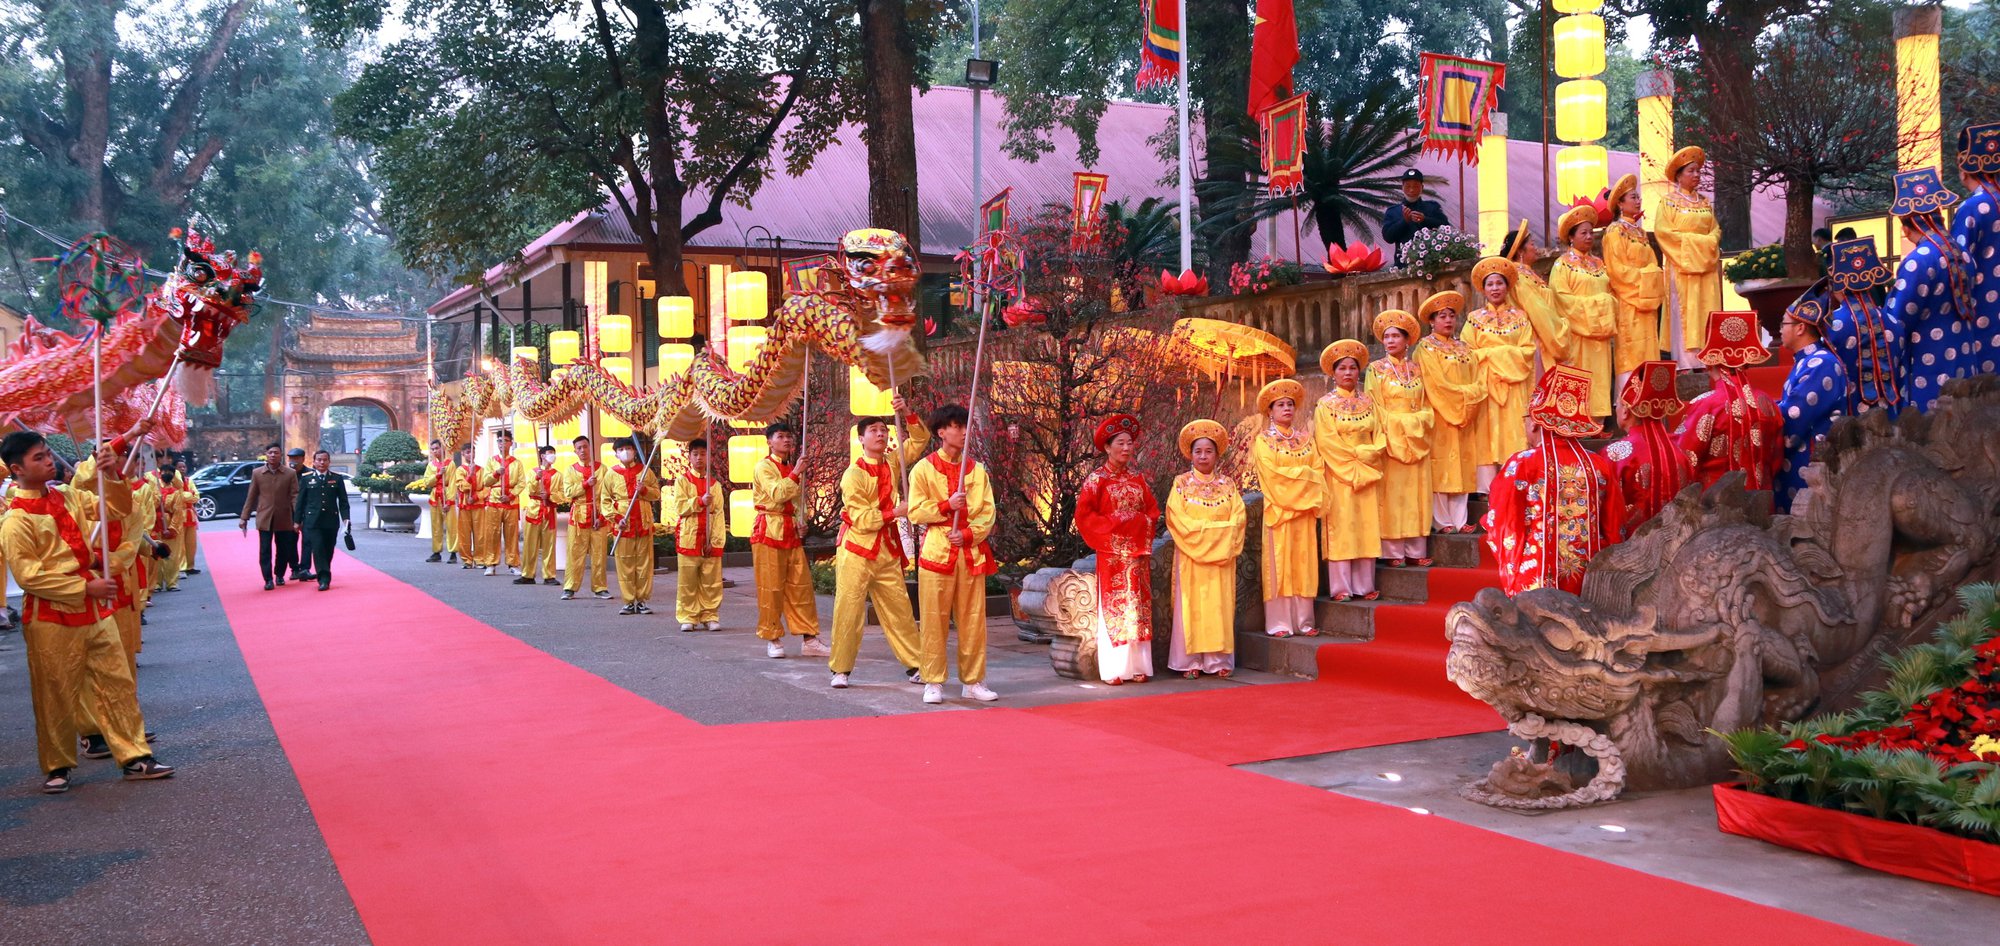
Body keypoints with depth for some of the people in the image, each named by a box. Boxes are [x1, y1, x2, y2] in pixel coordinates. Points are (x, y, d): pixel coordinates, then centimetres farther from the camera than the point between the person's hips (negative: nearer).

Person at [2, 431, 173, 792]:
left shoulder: (68, 498, 7)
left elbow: (118, 508, 10)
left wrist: (112, 475, -8)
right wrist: (86, 587, -19)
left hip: (93, 611, 7)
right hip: (50, 620, -6)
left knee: (118, 683, 7)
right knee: (56, 697, 5)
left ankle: (135, 757, 12)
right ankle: (57, 767, 21)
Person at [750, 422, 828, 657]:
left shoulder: (792, 468, 18)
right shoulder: (764, 466, -5)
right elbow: (778, 494, -20)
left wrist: (800, 522, 13)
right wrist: (796, 473, -20)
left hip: (791, 531, 7)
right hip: (769, 530, -7)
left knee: (801, 585, 3)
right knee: (771, 587, -3)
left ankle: (809, 639, 5)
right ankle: (773, 639, 6)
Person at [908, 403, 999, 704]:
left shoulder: (977, 470, 11)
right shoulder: (924, 469, 2)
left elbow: (988, 512, 5)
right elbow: (915, 511, -4)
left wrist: (969, 535, -10)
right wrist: (946, 505, -16)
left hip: (971, 552, 3)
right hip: (937, 552, -3)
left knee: (973, 620, 5)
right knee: (934, 620, -1)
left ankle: (973, 681, 13)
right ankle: (933, 682, 7)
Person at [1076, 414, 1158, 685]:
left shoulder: (1138, 479, 12)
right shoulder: (1096, 479, -2)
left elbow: (1152, 511, 14)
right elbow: (1084, 515, -7)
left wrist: (1141, 526, -4)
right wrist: (1112, 525, -12)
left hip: (1138, 551, 5)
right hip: (1111, 552, -5)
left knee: (1138, 607, 3)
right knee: (1113, 606, -6)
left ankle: (1136, 666, 7)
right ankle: (1113, 669, -3)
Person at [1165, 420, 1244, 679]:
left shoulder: (1227, 484, 9)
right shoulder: (1181, 483, 4)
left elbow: (1238, 519, 0)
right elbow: (1179, 520, -6)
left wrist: (1202, 527, -12)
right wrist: (1218, 528, -11)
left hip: (1222, 555, 2)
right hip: (1191, 555, -2)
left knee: (1220, 604, 0)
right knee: (1192, 605, -4)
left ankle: (1219, 660, 3)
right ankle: (1190, 661, -3)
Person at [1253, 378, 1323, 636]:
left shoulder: (1305, 439, 15)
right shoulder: (1263, 441, 2)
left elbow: (1317, 472, 7)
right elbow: (1272, 474, -11)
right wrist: (1303, 473, -8)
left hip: (1305, 510, 4)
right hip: (1279, 510, -4)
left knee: (1303, 565, 3)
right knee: (1279, 566, -5)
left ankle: (1303, 621, 6)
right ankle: (1279, 623, -5)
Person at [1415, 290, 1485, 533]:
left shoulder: (1462, 348, 17)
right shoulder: (1426, 348, -2)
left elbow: (1477, 381, 10)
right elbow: (1437, 384, -12)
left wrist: (1471, 394, -10)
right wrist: (1466, 394, -10)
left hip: (1464, 414, 6)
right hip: (1439, 416, -6)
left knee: (1461, 468, 3)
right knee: (1440, 469, -7)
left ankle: (1460, 520, 4)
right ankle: (1443, 522, -4)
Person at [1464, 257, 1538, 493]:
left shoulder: (1520, 317, 12)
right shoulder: (1475, 318, 10)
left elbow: (1527, 350, 1)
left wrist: (1492, 353, -7)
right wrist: (1502, 353, -7)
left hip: (1514, 385, 1)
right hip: (1484, 383, -1)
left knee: (1513, 433, -5)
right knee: (1487, 434, -8)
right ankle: (1488, 487, -12)